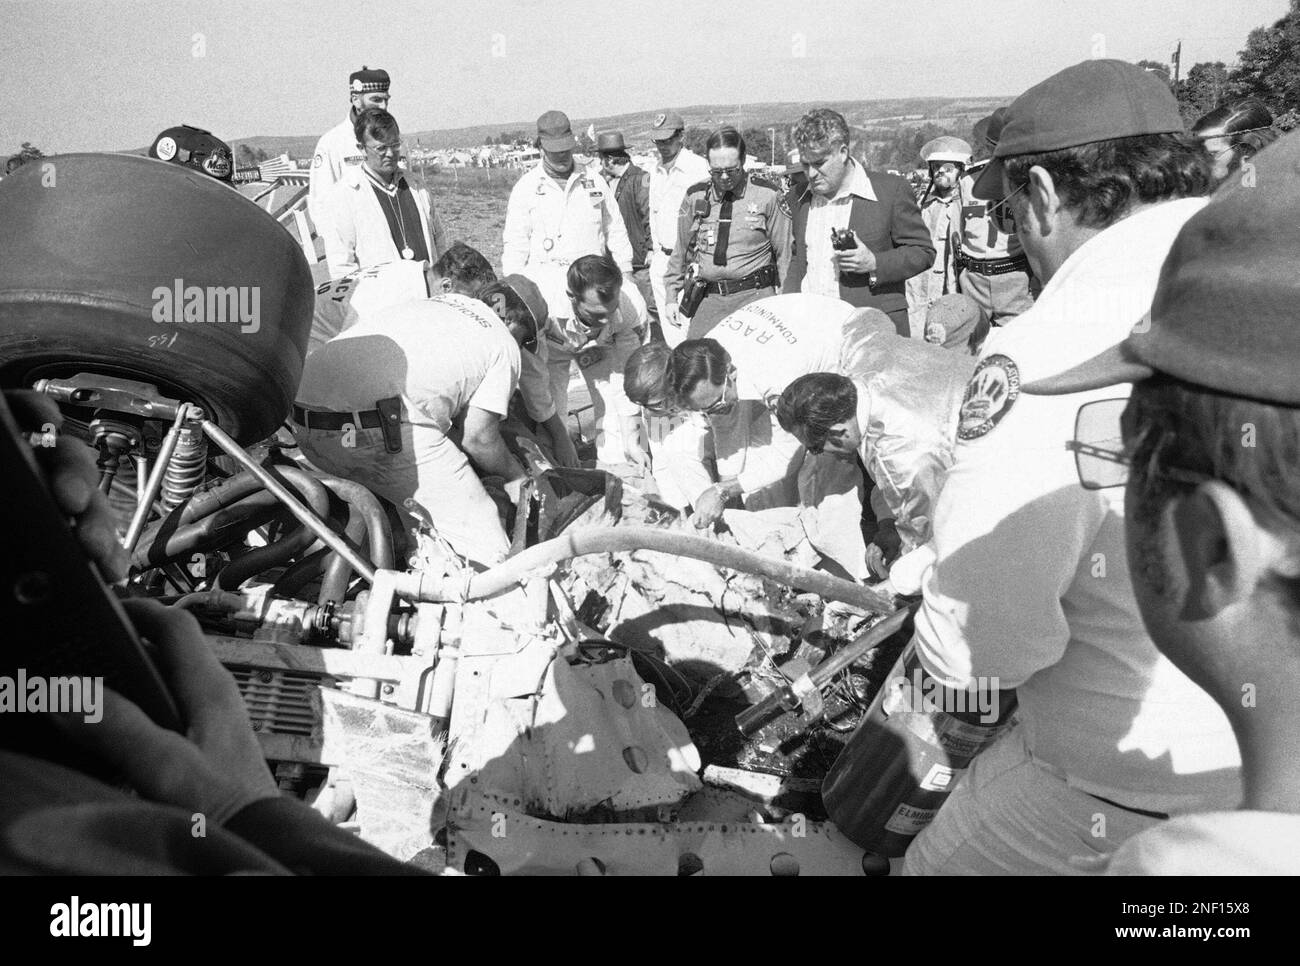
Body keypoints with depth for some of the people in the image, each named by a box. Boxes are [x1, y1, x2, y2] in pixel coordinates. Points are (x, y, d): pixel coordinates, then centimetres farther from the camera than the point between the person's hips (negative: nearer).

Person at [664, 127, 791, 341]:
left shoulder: (767, 195, -1)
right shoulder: (695, 197, 8)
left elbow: (785, 253, 2)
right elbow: (681, 250, 16)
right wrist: (672, 296, 15)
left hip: (755, 298, -3)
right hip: (708, 299, 3)